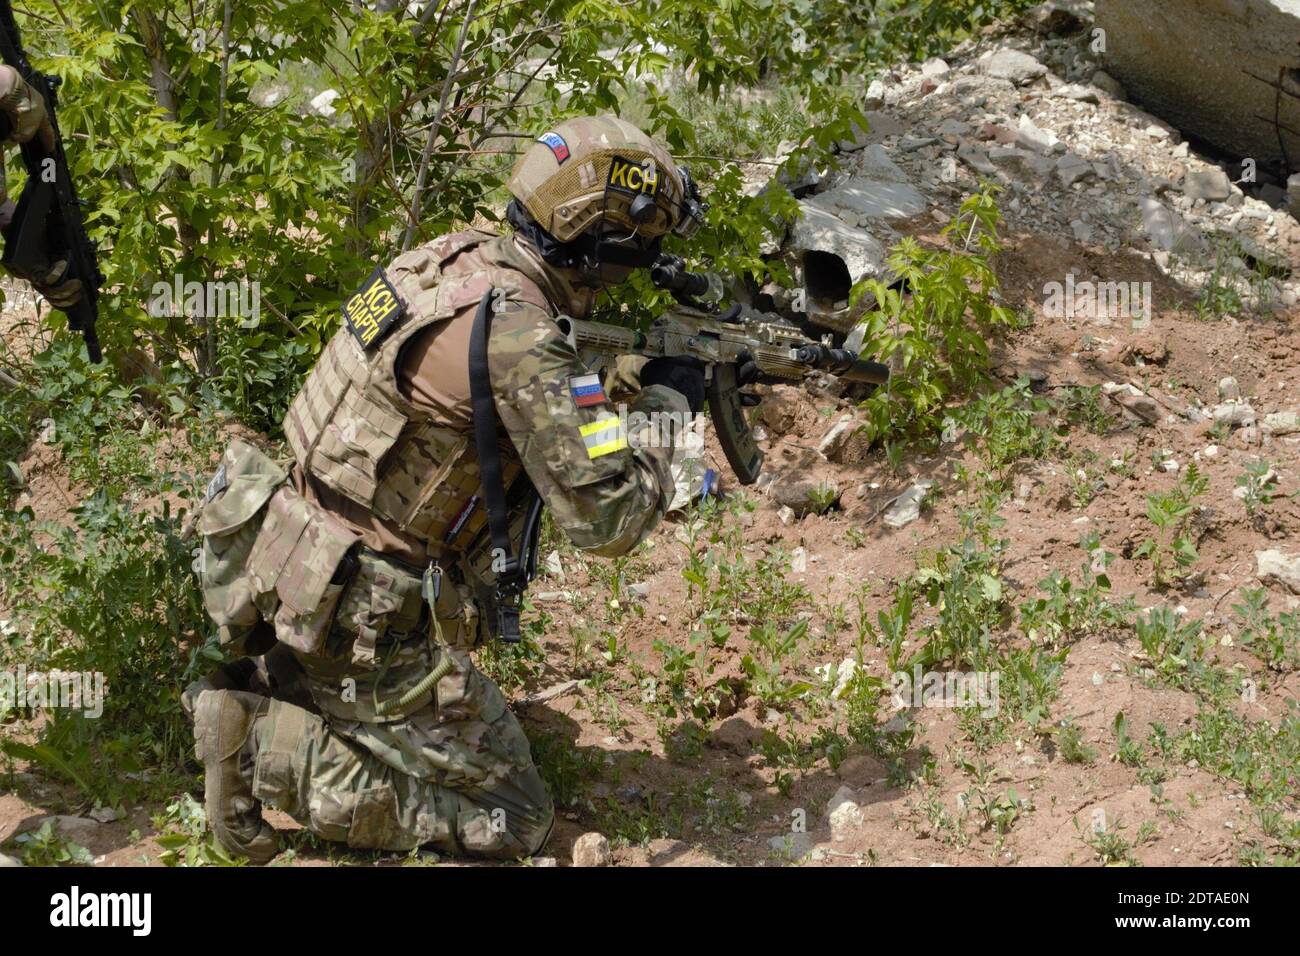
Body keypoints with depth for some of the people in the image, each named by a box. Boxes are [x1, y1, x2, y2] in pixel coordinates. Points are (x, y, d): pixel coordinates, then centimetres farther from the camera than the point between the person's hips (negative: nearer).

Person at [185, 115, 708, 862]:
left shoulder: (459, 258, 1)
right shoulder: (519, 336, -25)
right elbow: (607, 517, -22)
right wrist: (667, 402, -6)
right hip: (357, 623, -8)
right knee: (516, 822, 3)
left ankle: (268, 686, 15)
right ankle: (271, 748, -6)